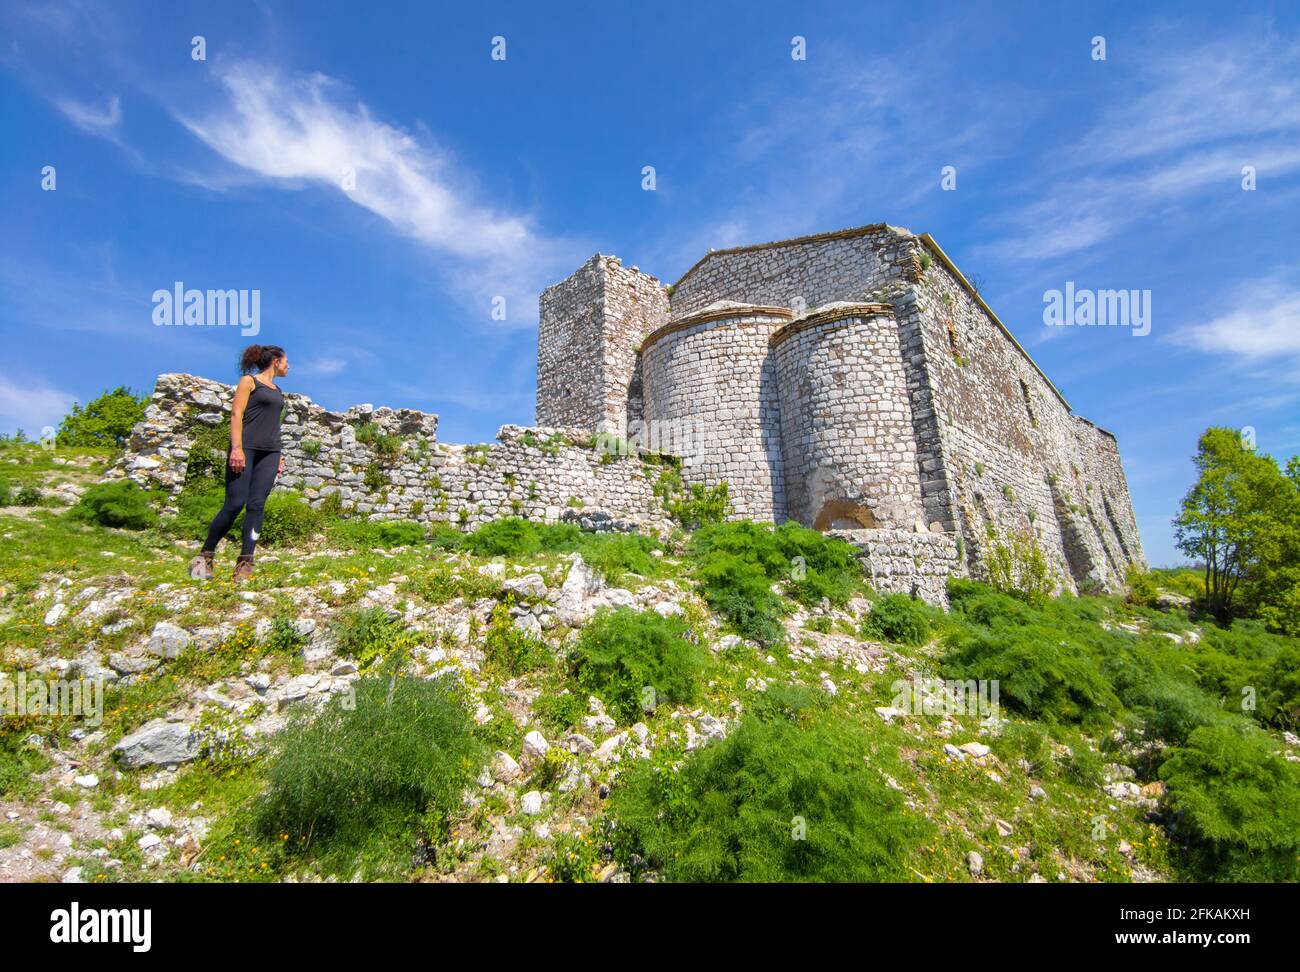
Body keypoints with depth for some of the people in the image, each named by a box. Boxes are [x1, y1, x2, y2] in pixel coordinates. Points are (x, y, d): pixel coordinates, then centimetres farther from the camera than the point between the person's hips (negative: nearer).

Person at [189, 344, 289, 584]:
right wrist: (236, 447, -18)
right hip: (246, 448, -6)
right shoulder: (249, 381, 4)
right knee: (235, 504, -10)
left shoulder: (277, 390, 22)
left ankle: (245, 561, -3)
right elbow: (236, 415, -6)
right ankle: (205, 555, 6)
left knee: (256, 505, -3)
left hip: (269, 452, 6)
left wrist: (279, 455, 18)